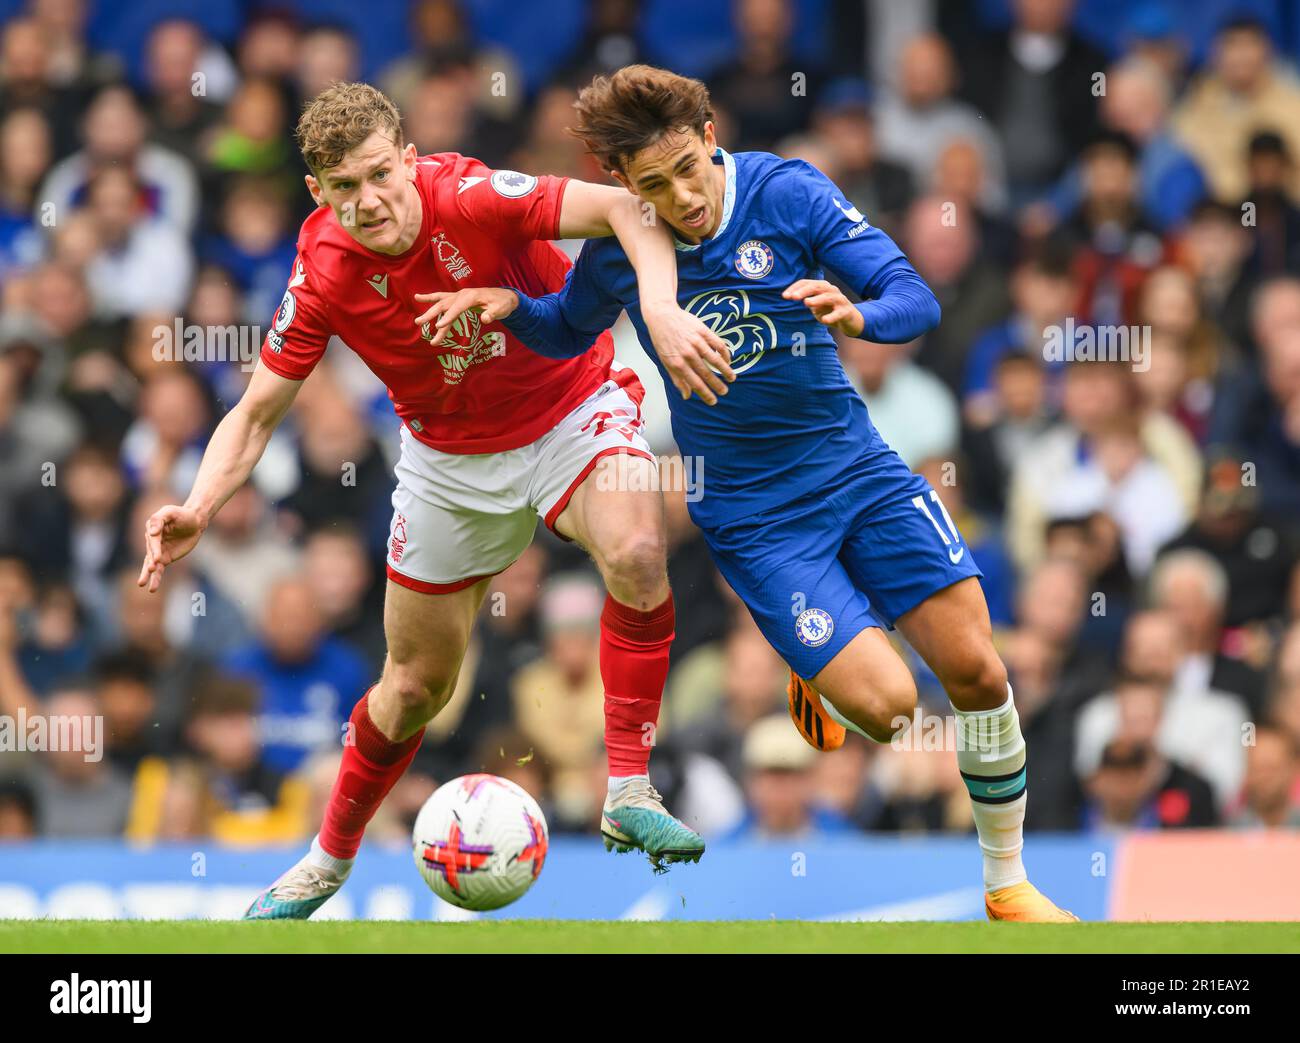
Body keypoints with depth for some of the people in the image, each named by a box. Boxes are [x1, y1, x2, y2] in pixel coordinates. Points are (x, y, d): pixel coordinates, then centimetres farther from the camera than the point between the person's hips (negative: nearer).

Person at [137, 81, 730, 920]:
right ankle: (330, 860, 36)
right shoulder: (322, 278, -19)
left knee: (637, 551, -34)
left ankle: (629, 792, -23)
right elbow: (256, 415, -9)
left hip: (573, 415, -2)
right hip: (450, 462, 2)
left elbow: (624, 208, -35)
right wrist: (198, 511, -26)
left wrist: (662, 309, -52)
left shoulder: (468, 198, -28)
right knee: (418, 683, 11)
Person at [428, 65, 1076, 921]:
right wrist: (507, 304, -6)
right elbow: (570, 331, 15)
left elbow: (917, 301, -14)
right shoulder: (618, 247, -8)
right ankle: (818, 690, 20)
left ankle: (1008, 884, 13)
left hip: (854, 466, 1)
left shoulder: (787, 192, -12)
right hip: (753, 519, -1)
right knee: (886, 702, -17)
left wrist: (855, 314, -37)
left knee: (977, 673, -6)